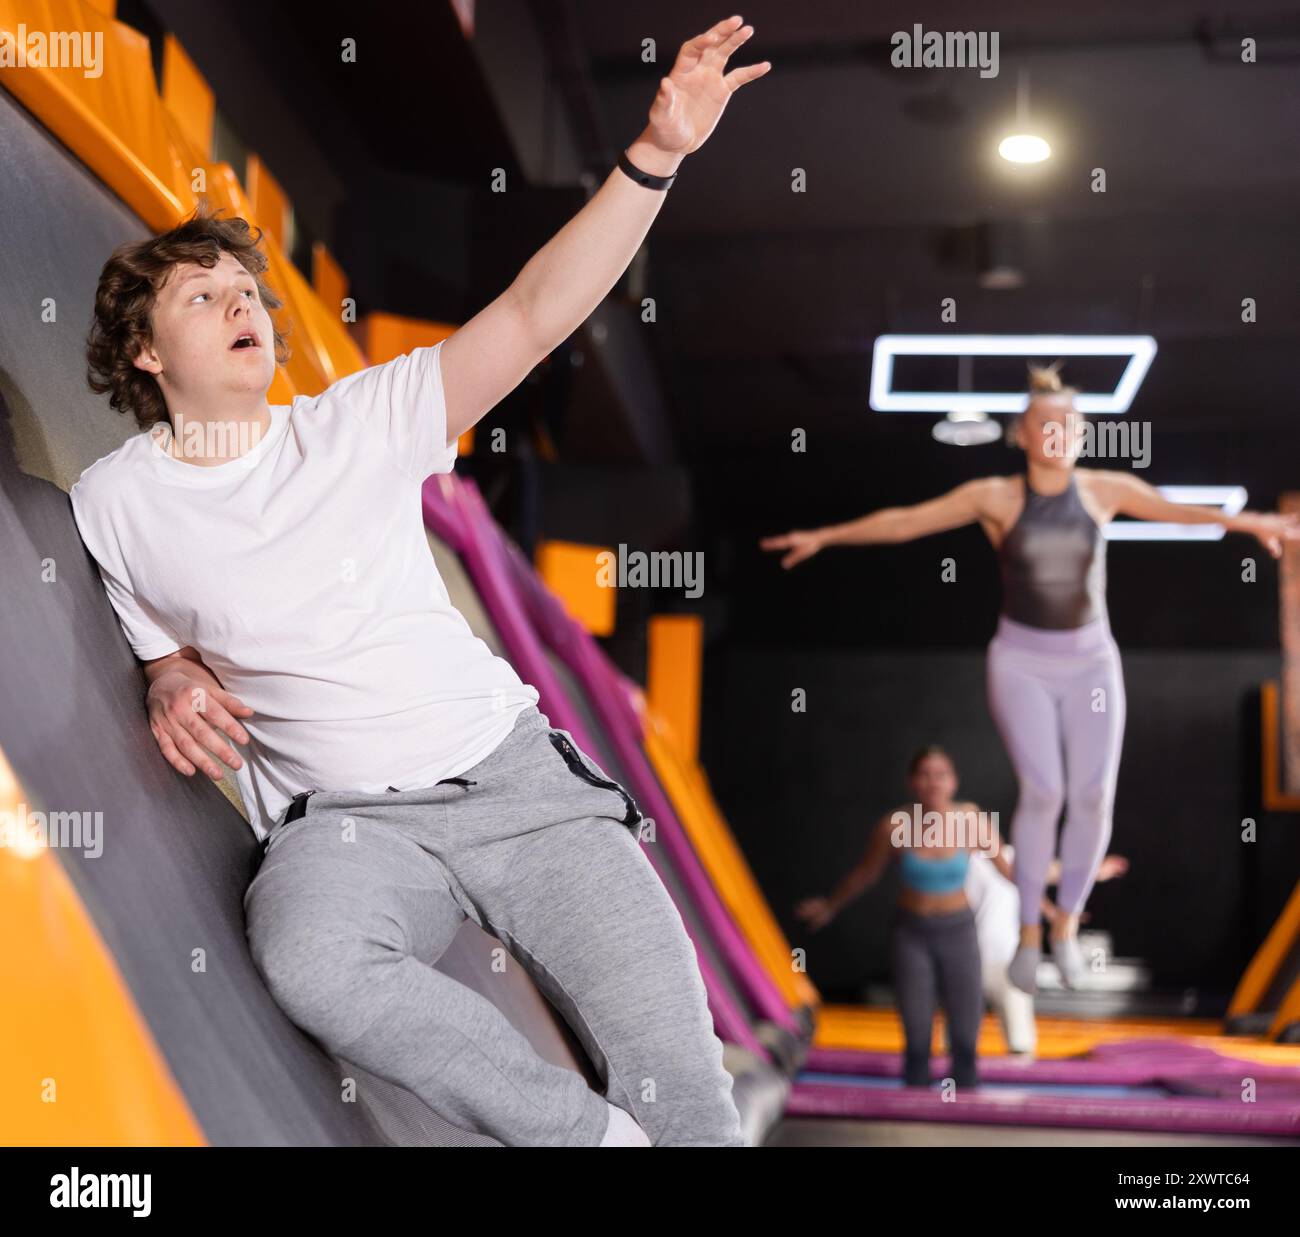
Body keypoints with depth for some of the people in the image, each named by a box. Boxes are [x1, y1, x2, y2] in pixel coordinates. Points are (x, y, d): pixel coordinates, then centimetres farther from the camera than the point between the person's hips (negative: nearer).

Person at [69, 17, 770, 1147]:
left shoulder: (360, 421, 4)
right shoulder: (113, 504, 6)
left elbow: (531, 318, -6)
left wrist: (654, 154, -16)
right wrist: (173, 681, -3)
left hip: (512, 766, 1)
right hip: (344, 821, 0)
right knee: (311, 962, -37)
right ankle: (598, 1134, -23)